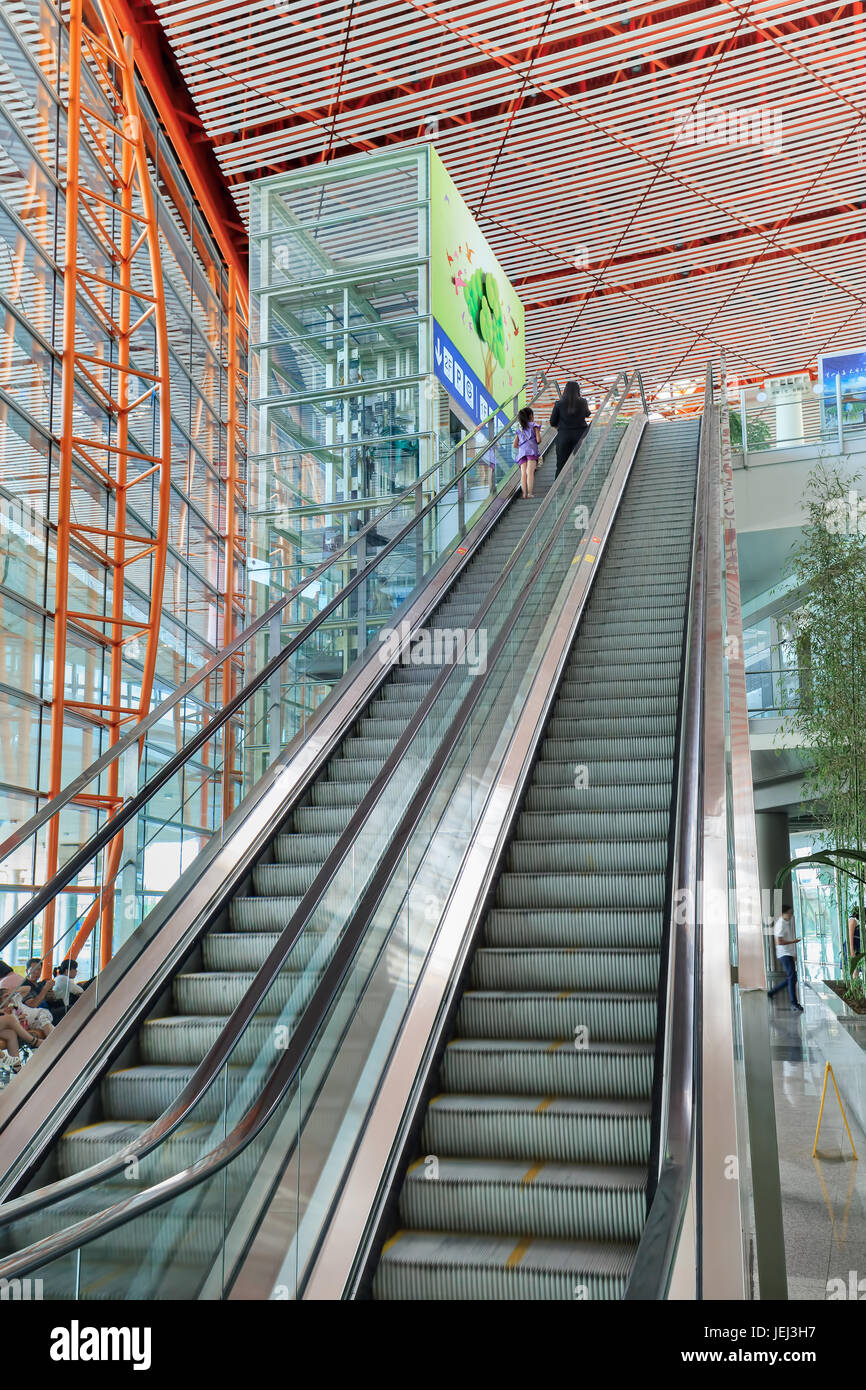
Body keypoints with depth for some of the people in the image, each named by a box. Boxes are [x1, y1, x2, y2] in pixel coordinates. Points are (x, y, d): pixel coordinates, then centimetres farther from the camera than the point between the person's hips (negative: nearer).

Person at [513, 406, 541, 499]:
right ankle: (529, 493, -24)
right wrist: (536, 443, 21)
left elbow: (515, 445, 18)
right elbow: (538, 440, 1)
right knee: (530, 472, -14)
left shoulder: (519, 429, 23)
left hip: (521, 452, 4)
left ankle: (524, 493, -16)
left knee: (523, 473, -5)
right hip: (531, 450, -4)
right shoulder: (534, 425, 11)